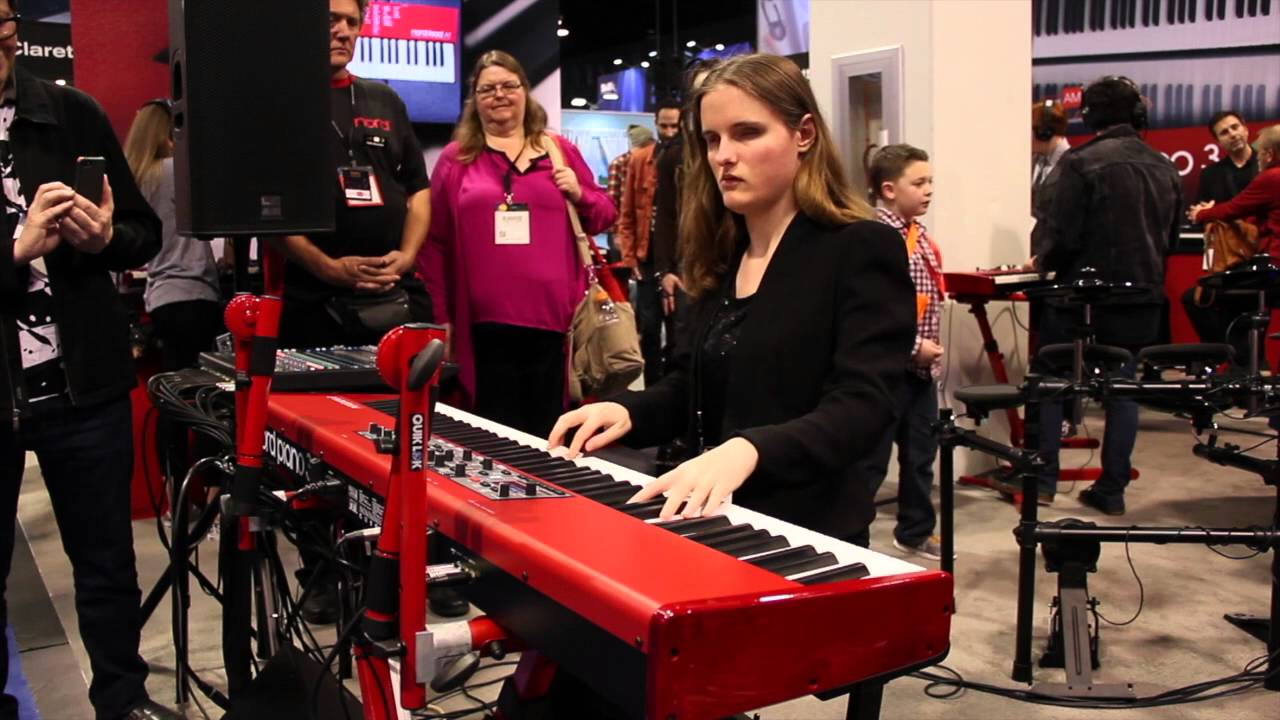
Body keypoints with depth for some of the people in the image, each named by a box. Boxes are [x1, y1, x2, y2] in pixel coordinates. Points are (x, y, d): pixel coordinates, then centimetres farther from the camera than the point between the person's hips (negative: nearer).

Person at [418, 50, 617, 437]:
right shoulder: (456, 158, 8)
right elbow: (434, 242, 7)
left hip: (553, 316, 1)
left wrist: (579, 194, -5)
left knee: (548, 432, 8)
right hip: (487, 321, -1)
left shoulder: (560, 151, 12)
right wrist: (440, 315, 2)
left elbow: (606, 215, 16)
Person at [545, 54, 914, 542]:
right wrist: (627, 412, -4)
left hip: (804, 534, -6)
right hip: (712, 522, 6)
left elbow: (861, 408, -19)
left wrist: (749, 450, -36)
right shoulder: (723, 255, 13)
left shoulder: (865, 251, -8)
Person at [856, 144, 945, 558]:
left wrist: (931, 347, 13)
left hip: (922, 368, 9)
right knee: (870, 460, -1)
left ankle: (915, 532, 33)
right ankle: (851, 542, 9)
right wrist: (913, 346, -18)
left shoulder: (921, 236, 11)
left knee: (921, 452, 18)